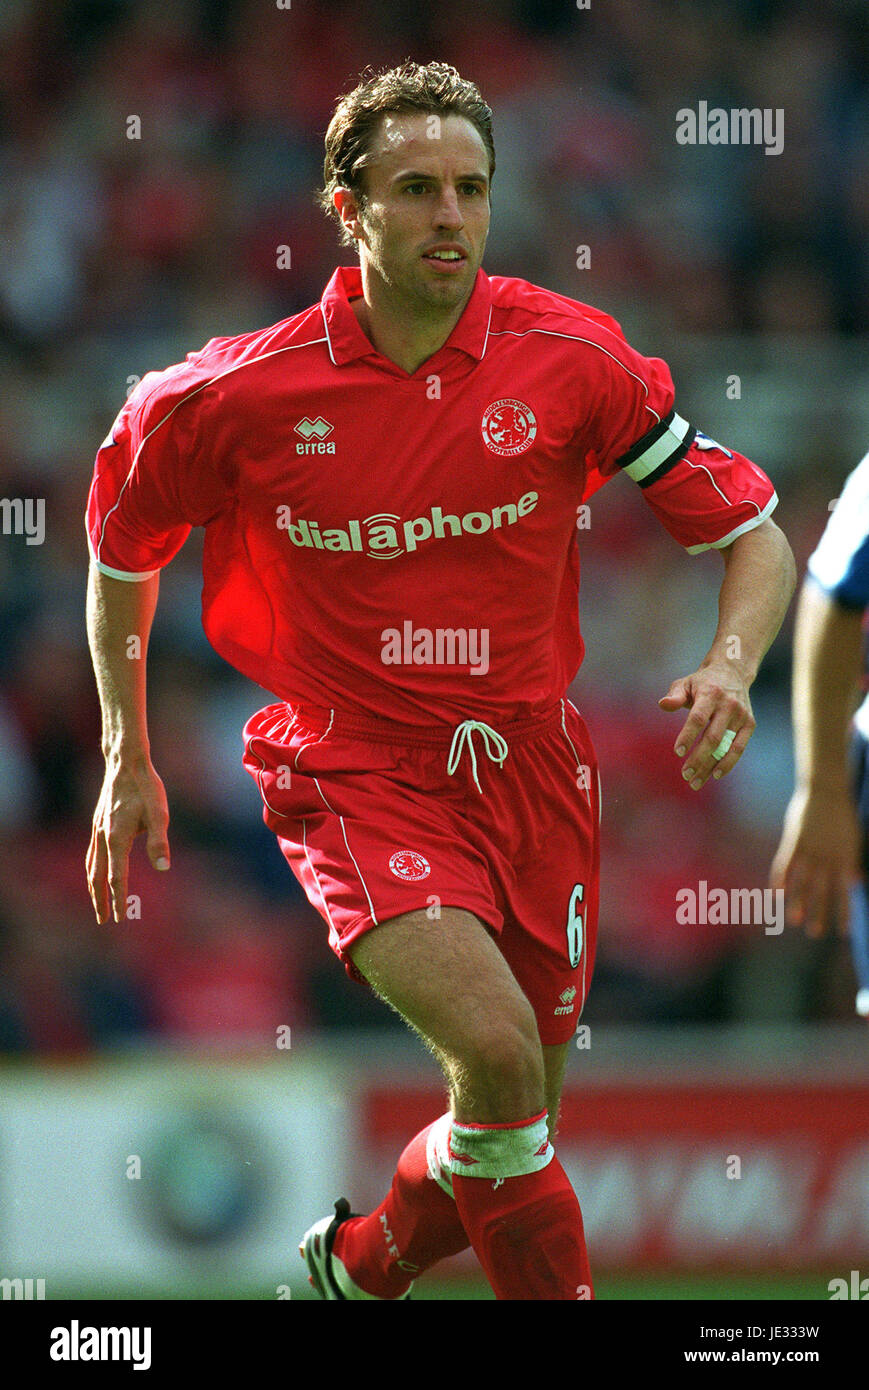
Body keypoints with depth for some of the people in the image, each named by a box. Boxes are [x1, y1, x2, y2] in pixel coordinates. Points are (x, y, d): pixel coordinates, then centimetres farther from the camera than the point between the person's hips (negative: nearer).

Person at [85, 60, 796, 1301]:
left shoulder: (570, 358, -8)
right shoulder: (242, 394, -10)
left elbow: (754, 536, -2)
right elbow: (122, 546, 10)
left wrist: (730, 666, -21)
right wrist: (127, 758, 11)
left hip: (529, 767, 3)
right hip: (353, 770, -3)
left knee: (511, 1137, 10)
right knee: (497, 1055, -27)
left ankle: (361, 1263, 41)